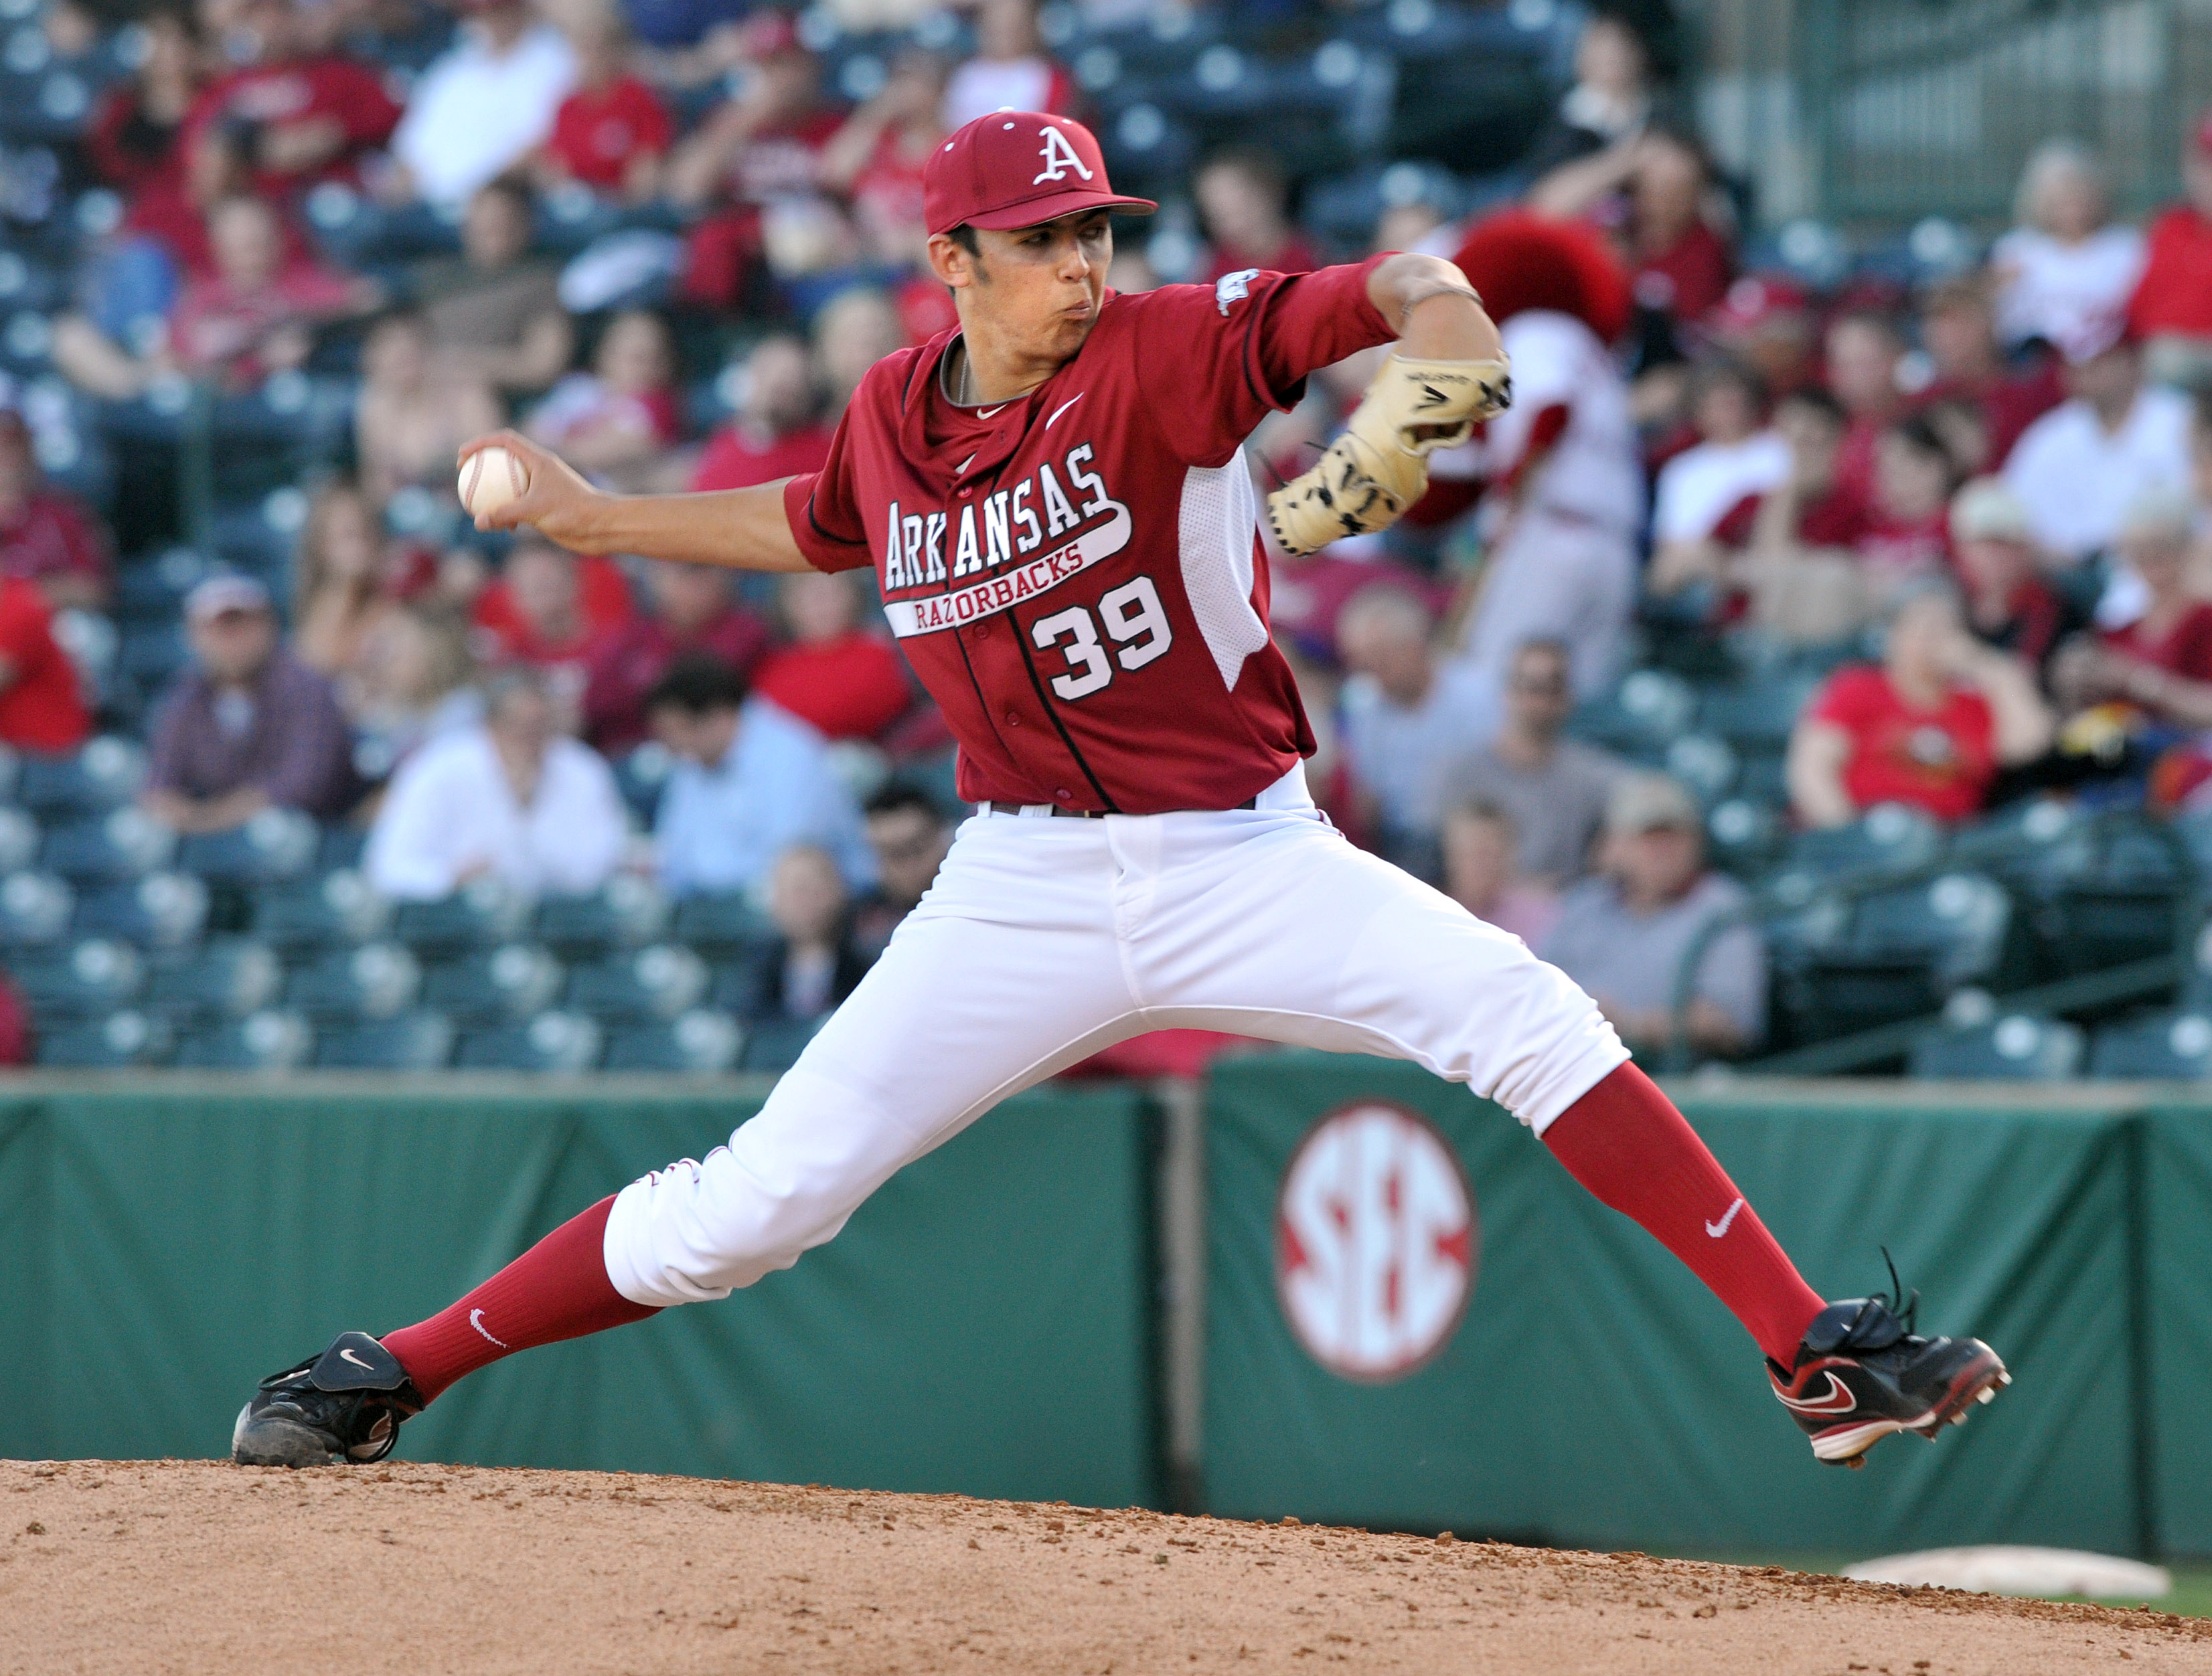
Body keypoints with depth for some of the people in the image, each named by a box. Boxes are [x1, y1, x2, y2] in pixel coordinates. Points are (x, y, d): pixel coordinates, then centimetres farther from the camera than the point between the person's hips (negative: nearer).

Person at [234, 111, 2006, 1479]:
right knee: (753, 1204, -4)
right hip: (1027, 892, 2)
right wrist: (596, 517, 27)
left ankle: (1813, 1351, -20)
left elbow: (1411, 291, -19)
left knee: (1522, 1014, -23)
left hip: (1244, 859, -2)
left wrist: (1441, 359, -41)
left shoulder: (1161, 358, -10)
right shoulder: (893, 420, 2)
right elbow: (815, 526, 26)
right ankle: (387, 1376, 10)